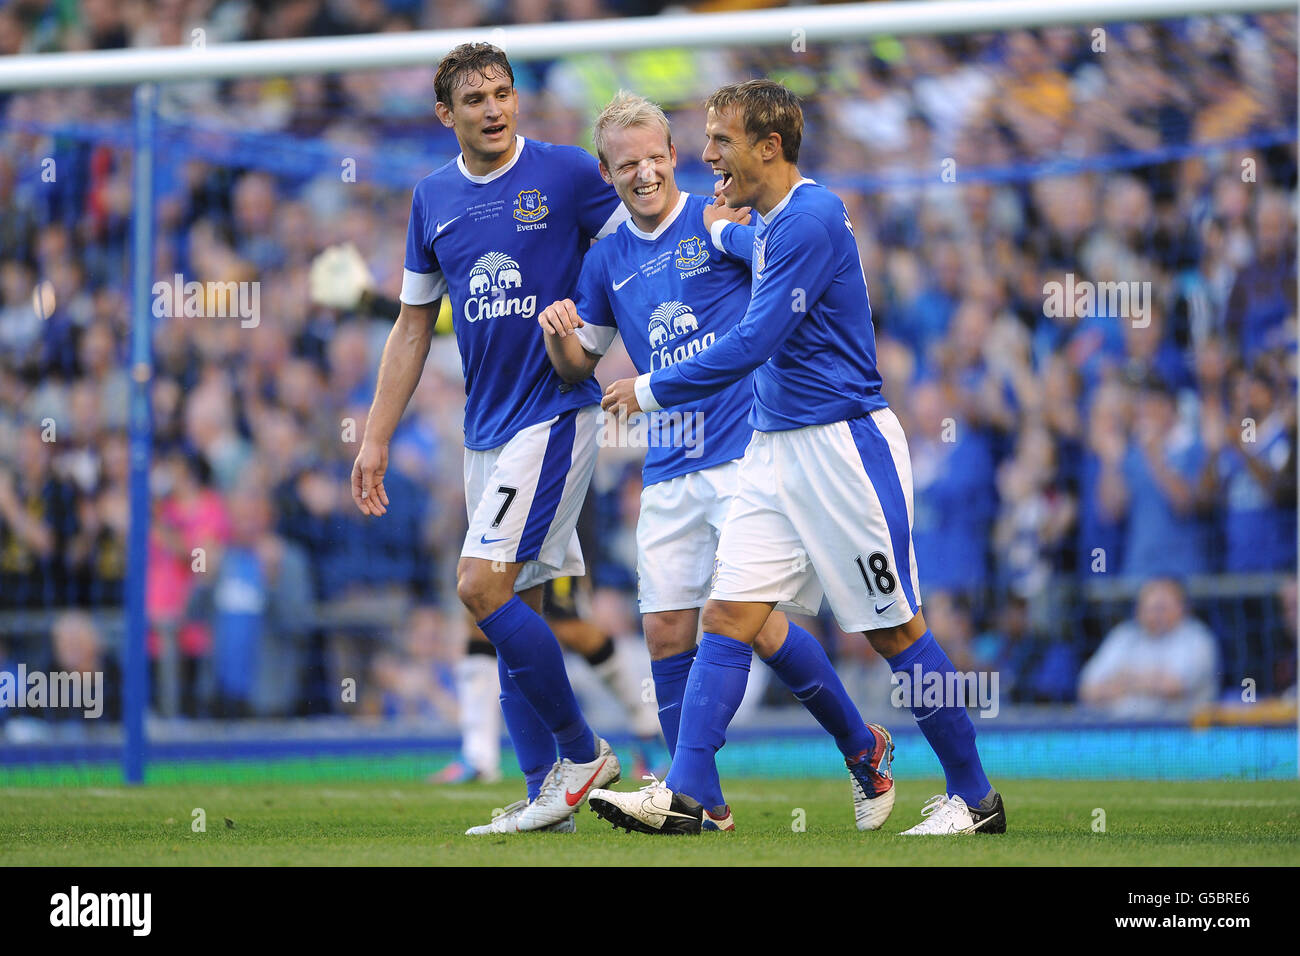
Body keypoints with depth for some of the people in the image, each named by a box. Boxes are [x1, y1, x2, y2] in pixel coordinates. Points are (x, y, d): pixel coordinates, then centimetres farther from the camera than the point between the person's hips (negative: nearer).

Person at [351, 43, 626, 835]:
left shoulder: (567, 174, -6)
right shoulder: (433, 200, 10)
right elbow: (413, 329, 16)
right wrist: (375, 441, 13)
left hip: (554, 412, -6)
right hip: (486, 430, 6)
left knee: (482, 585, -16)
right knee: (515, 607, 5)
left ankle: (581, 753, -2)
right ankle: (548, 796, 9)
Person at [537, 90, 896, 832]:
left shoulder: (719, 222, -2)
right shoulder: (608, 261, 13)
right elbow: (579, 365, 23)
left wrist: (733, 229, -23)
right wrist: (560, 333, 0)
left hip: (744, 455, -5)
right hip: (667, 471, 5)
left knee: (755, 623, -12)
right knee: (668, 632, 0)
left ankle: (864, 747, 9)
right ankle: (703, 802, 10)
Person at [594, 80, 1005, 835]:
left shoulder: (811, 218, -17)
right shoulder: (769, 223, 12)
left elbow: (751, 346, -20)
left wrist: (652, 391, -12)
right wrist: (721, 225, 28)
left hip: (845, 445, -9)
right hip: (776, 447, 9)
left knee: (894, 630, -1)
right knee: (729, 615, -2)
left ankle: (975, 797, 10)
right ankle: (685, 796, -7)